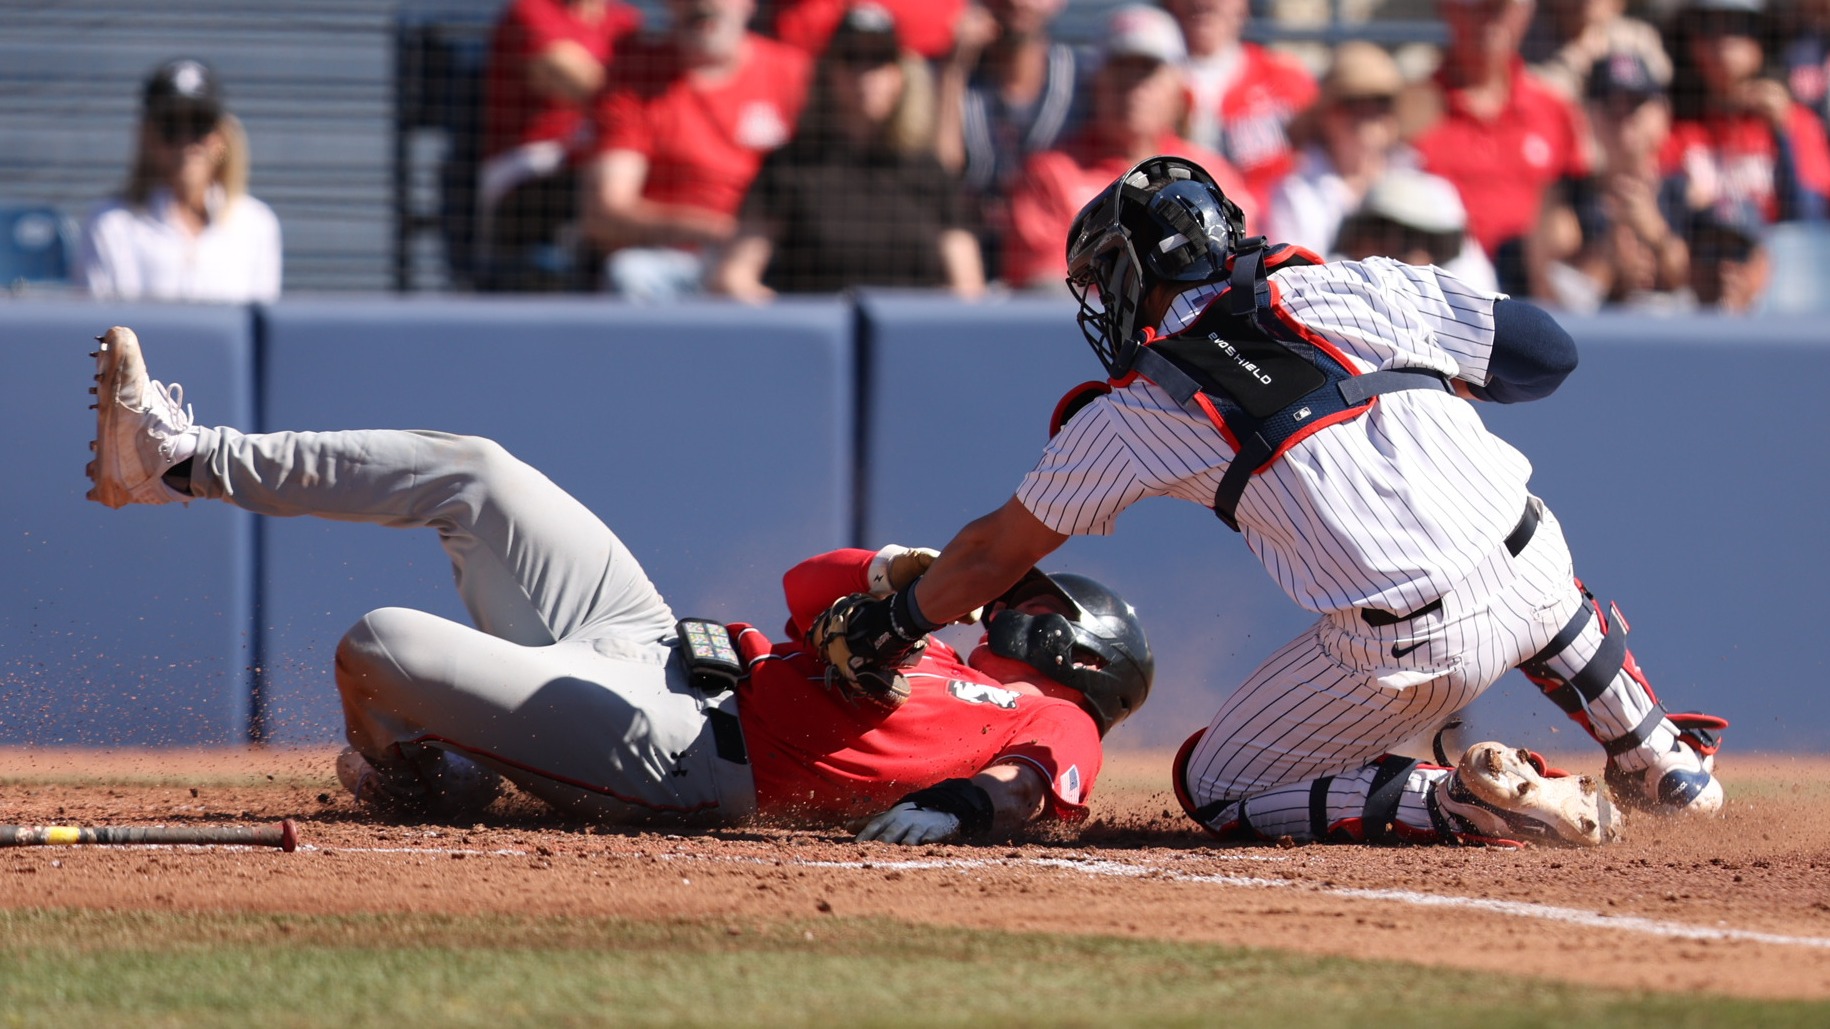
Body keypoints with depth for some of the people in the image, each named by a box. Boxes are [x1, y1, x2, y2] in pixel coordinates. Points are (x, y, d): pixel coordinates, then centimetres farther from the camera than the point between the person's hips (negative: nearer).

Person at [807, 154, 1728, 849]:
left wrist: (891, 626, 34)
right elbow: (1546, 350, 10)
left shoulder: (1131, 415, 5)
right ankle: (1661, 761, 41)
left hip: (1406, 654, -5)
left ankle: (1461, 803, -6)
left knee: (1216, 791, 14)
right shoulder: (1339, 289, 9)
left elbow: (994, 553, 18)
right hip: (1535, 573, 5)